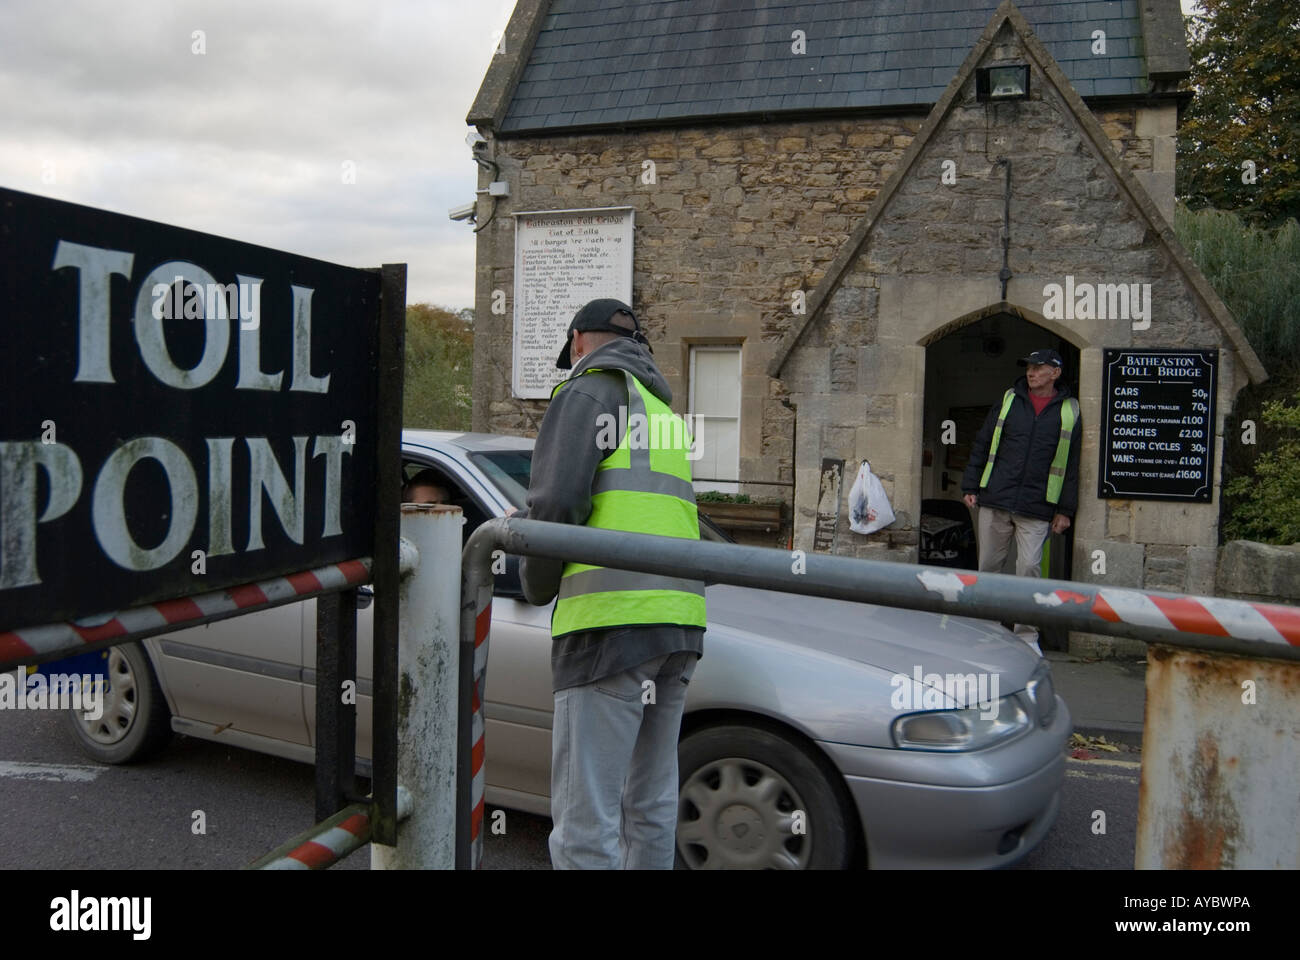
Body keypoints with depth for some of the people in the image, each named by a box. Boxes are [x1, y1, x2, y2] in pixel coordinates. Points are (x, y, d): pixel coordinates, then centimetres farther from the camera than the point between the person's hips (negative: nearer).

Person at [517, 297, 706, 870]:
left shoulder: (587, 392, 0)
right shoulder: (665, 409, 26)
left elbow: (556, 503, -12)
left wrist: (535, 583, 5)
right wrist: (528, 518, 30)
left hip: (610, 618, -9)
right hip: (678, 619, 9)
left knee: (585, 814, -5)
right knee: (650, 805, 16)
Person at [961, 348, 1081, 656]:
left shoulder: (1069, 411, 6)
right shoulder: (1009, 400, 10)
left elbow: (1071, 464, 8)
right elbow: (981, 445, 13)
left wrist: (1065, 510, 4)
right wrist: (970, 487, 7)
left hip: (1037, 508, -2)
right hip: (995, 500, 2)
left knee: (1029, 568, -7)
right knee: (988, 566, 7)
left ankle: (1027, 635, 5)